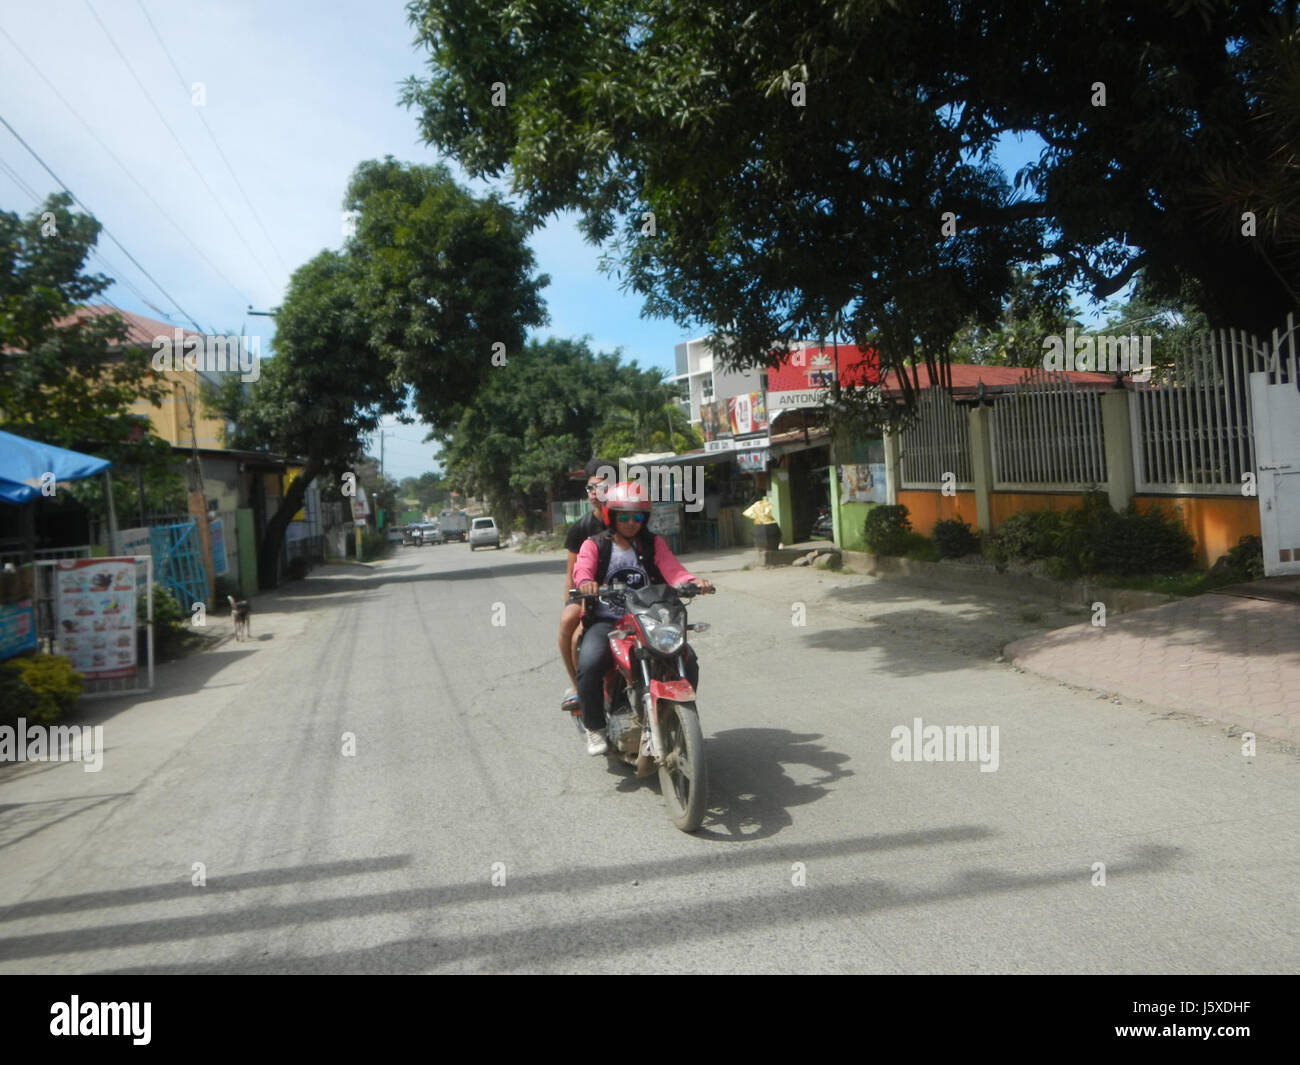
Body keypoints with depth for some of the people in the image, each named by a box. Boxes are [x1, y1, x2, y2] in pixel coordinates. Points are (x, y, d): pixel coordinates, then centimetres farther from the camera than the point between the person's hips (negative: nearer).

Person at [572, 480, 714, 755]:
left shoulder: (653, 544, 13)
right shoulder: (595, 545, 6)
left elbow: (672, 570, -3)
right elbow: (582, 567, -14)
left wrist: (692, 581, -25)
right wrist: (586, 582, -39)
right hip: (605, 622, -2)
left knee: (687, 660, -16)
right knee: (589, 665, -30)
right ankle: (595, 727, -5)